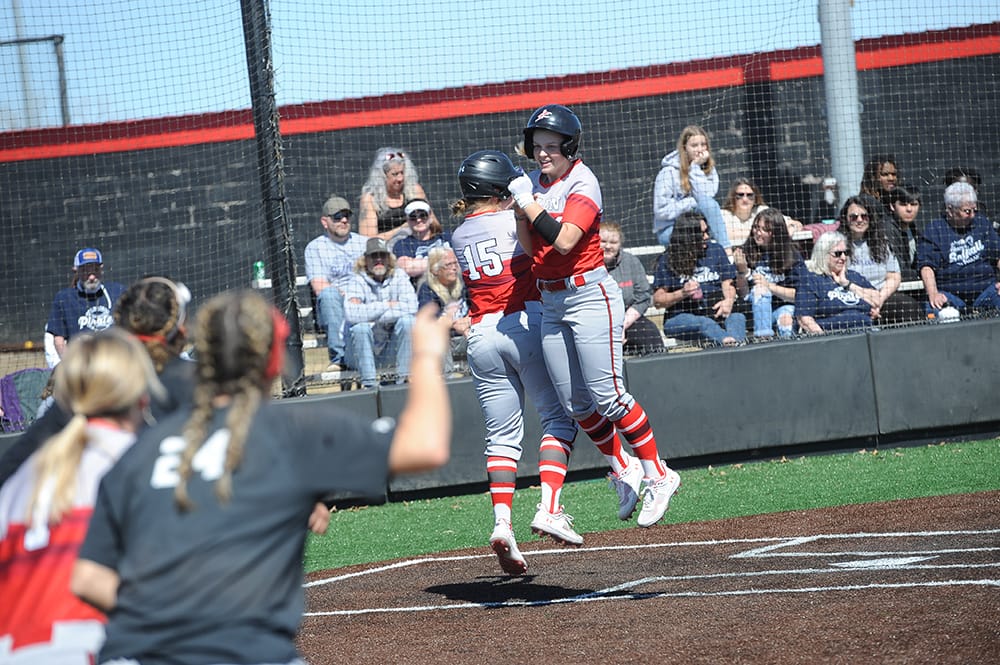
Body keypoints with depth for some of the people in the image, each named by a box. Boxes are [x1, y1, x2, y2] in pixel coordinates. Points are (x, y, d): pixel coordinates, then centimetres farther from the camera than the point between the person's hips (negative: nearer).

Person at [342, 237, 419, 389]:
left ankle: (404, 378, -21)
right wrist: (387, 306, -19)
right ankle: (369, 383, -28)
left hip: (392, 347, 2)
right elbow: (351, 314, -28)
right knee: (360, 327, -32)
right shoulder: (357, 281, -8)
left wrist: (371, 314, -20)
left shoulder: (399, 277, 1)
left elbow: (411, 308, -18)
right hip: (363, 348, -2)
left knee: (407, 320, -23)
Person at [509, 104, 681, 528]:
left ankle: (658, 476, -1)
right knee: (575, 403, 6)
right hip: (550, 302, 7)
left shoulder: (582, 183, -12)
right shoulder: (535, 182, 10)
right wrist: (520, 208, -10)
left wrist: (529, 201, -21)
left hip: (590, 295, -7)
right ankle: (622, 470, 22)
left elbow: (564, 240, -25)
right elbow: (530, 248, 5)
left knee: (606, 394, -11)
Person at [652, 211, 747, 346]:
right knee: (704, 323, -37)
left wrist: (729, 300, -11)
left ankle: (736, 343, -64)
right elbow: (657, 300, 2)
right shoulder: (668, 259, 3)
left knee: (738, 317, -31)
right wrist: (682, 293, -15)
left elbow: (728, 284, 12)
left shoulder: (715, 250, 15)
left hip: (716, 313, 3)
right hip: (681, 318, -3)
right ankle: (727, 340, -66)